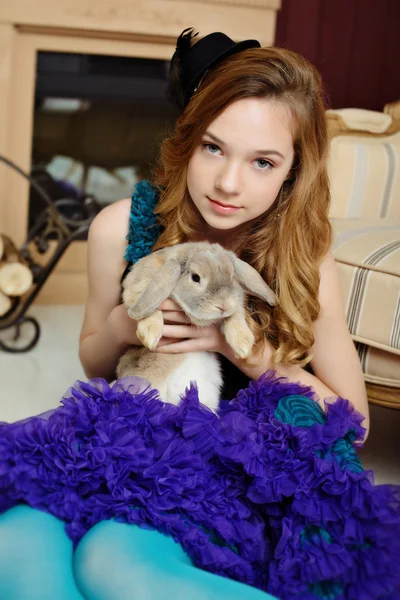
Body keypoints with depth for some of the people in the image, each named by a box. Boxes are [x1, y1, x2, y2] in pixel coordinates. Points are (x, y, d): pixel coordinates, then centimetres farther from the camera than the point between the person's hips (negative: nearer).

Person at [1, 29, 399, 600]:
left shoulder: (304, 259, -11)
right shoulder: (121, 228, -8)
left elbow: (353, 421, -4)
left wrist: (244, 345, -19)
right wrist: (121, 326, -16)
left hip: (246, 473, -2)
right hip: (132, 441, 3)